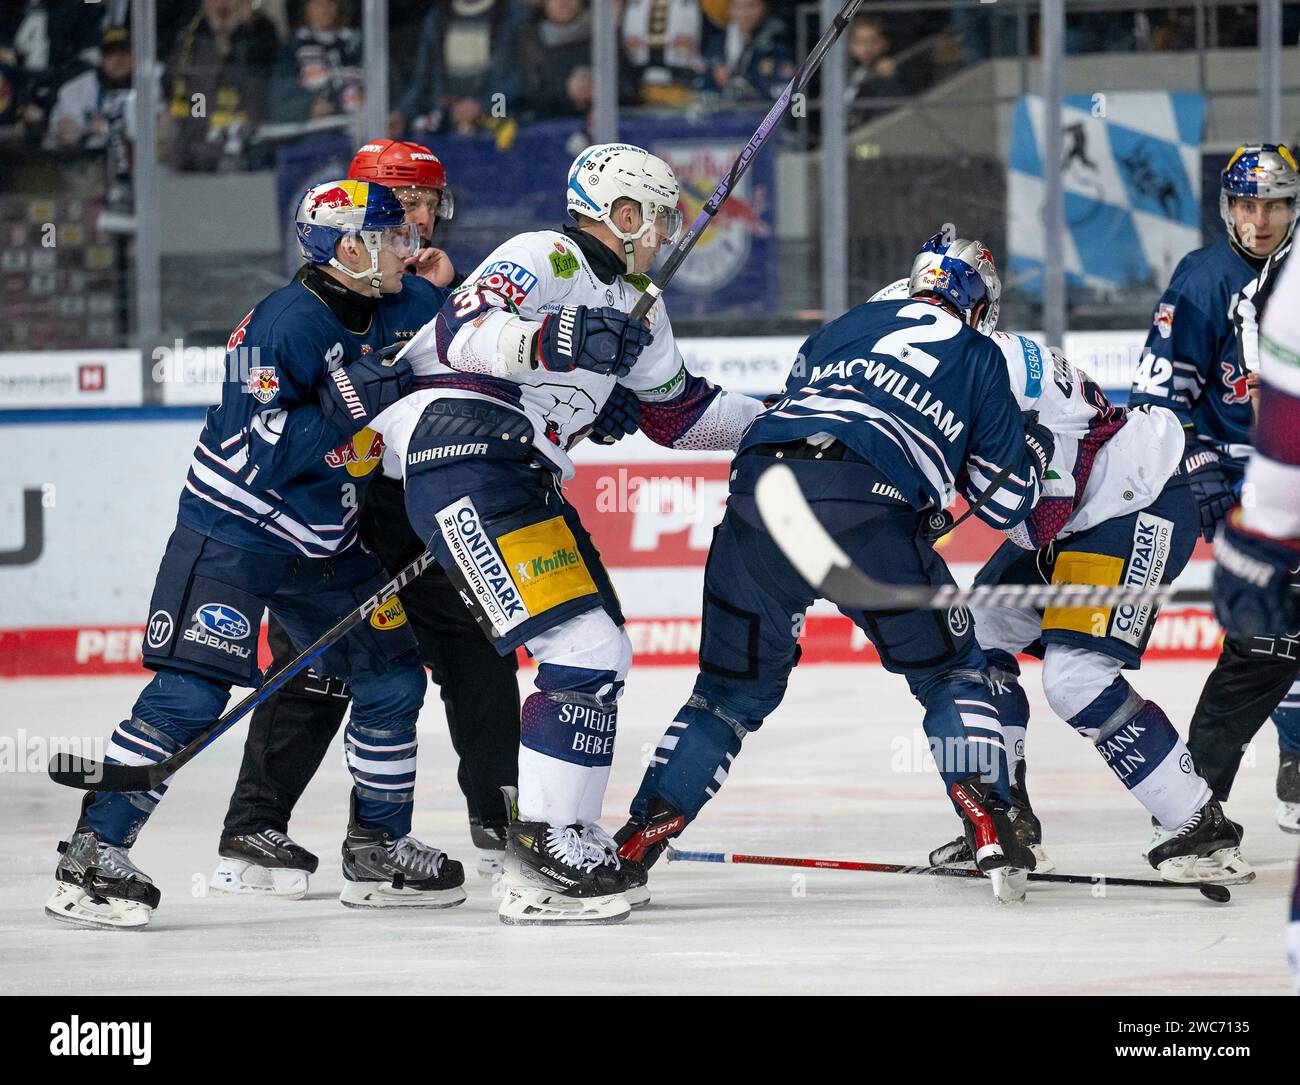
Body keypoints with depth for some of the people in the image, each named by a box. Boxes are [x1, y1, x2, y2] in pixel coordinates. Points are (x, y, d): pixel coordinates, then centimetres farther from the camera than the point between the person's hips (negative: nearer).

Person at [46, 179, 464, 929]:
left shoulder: (392, 313, 2)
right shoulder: (287, 325, -22)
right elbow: (254, 449, -28)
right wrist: (355, 434, -29)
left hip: (325, 544, 8)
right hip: (233, 533, -8)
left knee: (393, 676, 8)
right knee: (191, 690, -16)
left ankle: (378, 851, 22)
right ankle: (94, 854, -14)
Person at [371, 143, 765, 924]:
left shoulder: (633, 305, 23)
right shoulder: (544, 259, -6)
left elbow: (678, 412, 30)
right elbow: (460, 333, -20)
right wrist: (555, 342, -35)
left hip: (527, 480, 11)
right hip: (466, 457, -11)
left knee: (604, 656, 10)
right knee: (583, 648, -18)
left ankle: (566, 842, 13)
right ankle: (548, 842, -20)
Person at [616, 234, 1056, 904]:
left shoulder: (851, 324, 30)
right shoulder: (979, 357, 22)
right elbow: (1004, 501, 22)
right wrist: (1035, 446, 43)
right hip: (866, 509, -3)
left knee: (737, 684, 18)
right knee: (951, 668, 17)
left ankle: (642, 832, 10)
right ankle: (988, 823, 2)